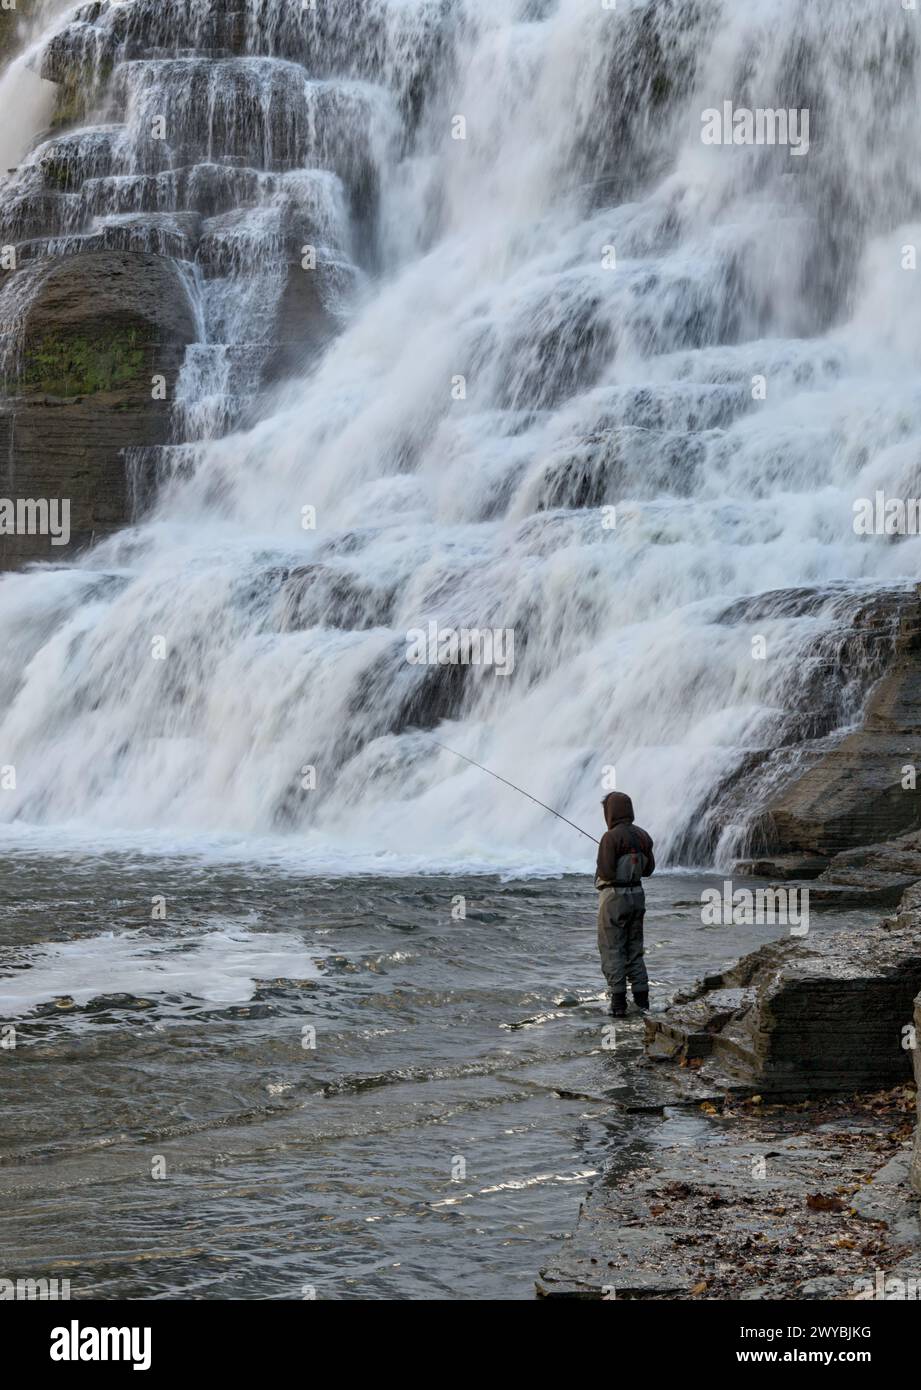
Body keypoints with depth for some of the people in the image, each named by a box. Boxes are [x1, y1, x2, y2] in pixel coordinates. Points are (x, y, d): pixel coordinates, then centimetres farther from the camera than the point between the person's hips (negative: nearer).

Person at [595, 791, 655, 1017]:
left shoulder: (610, 837, -17)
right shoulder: (642, 836, 5)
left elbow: (606, 872, -21)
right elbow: (648, 868, 13)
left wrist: (600, 868, 2)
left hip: (614, 897, -6)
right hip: (637, 895, 7)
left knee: (612, 950, 1)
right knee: (634, 950, 15)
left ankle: (619, 1003, -2)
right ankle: (642, 1001, 12)